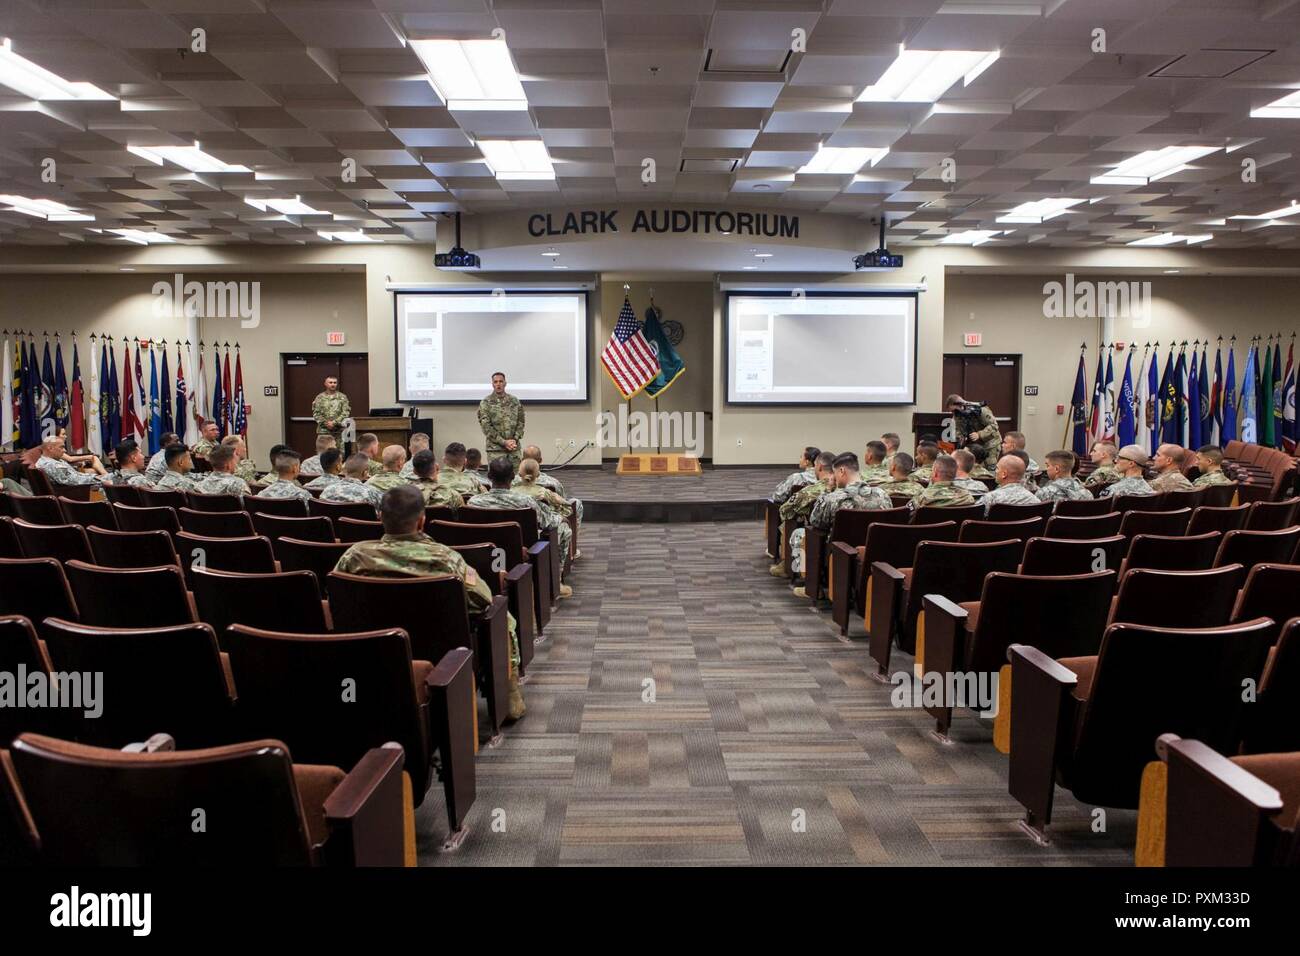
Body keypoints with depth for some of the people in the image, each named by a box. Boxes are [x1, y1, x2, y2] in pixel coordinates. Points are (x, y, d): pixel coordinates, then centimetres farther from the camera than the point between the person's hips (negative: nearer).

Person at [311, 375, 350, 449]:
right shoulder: (320, 397, 7)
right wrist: (326, 423, -10)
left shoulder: (342, 397, 6)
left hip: (339, 431, 0)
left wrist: (334, 422, -12)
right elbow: (316, 413, 3)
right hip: (323, 431, 0)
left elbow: (346, 412, -2)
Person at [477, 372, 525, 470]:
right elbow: (486, 427, -8)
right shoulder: (485, 403, -2)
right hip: (495, 448, -3)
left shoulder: (515, 401, 9)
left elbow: (520, 422, 8)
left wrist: (515, 439, -7)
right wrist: (504, 442, -13)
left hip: (514, 448, 3)